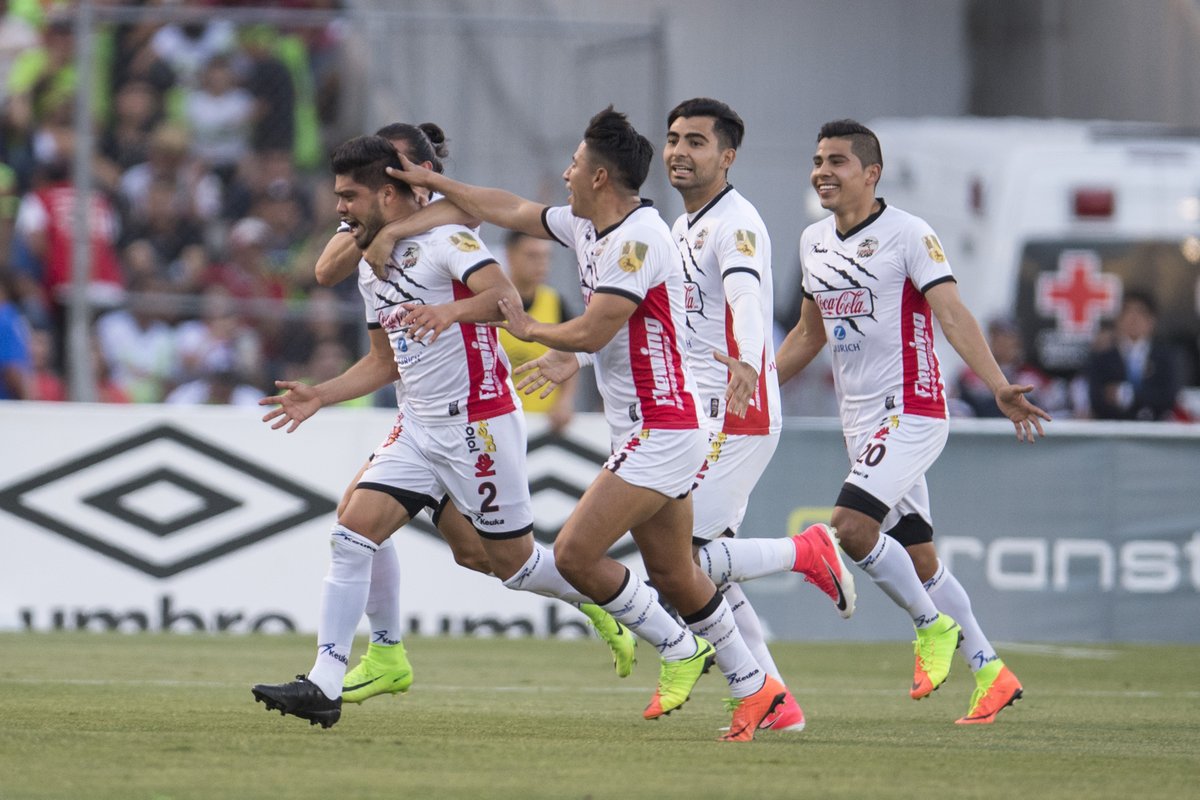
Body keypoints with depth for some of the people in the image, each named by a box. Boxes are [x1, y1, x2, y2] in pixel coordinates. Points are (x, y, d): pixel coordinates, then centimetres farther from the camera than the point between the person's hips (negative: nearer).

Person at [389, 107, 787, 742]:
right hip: (648, 432, 10)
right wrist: (432, 183, 25)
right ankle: (756, 688, 18)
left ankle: (678, 648, 2)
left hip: (658, 432, -10)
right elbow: (512, 211, 24)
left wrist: (529, 328, -3)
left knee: (574, 552, -12)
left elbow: (591, 333, -21)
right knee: (673, 575, 12)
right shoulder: (589, 228, 11)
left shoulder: (638, 239, -18)